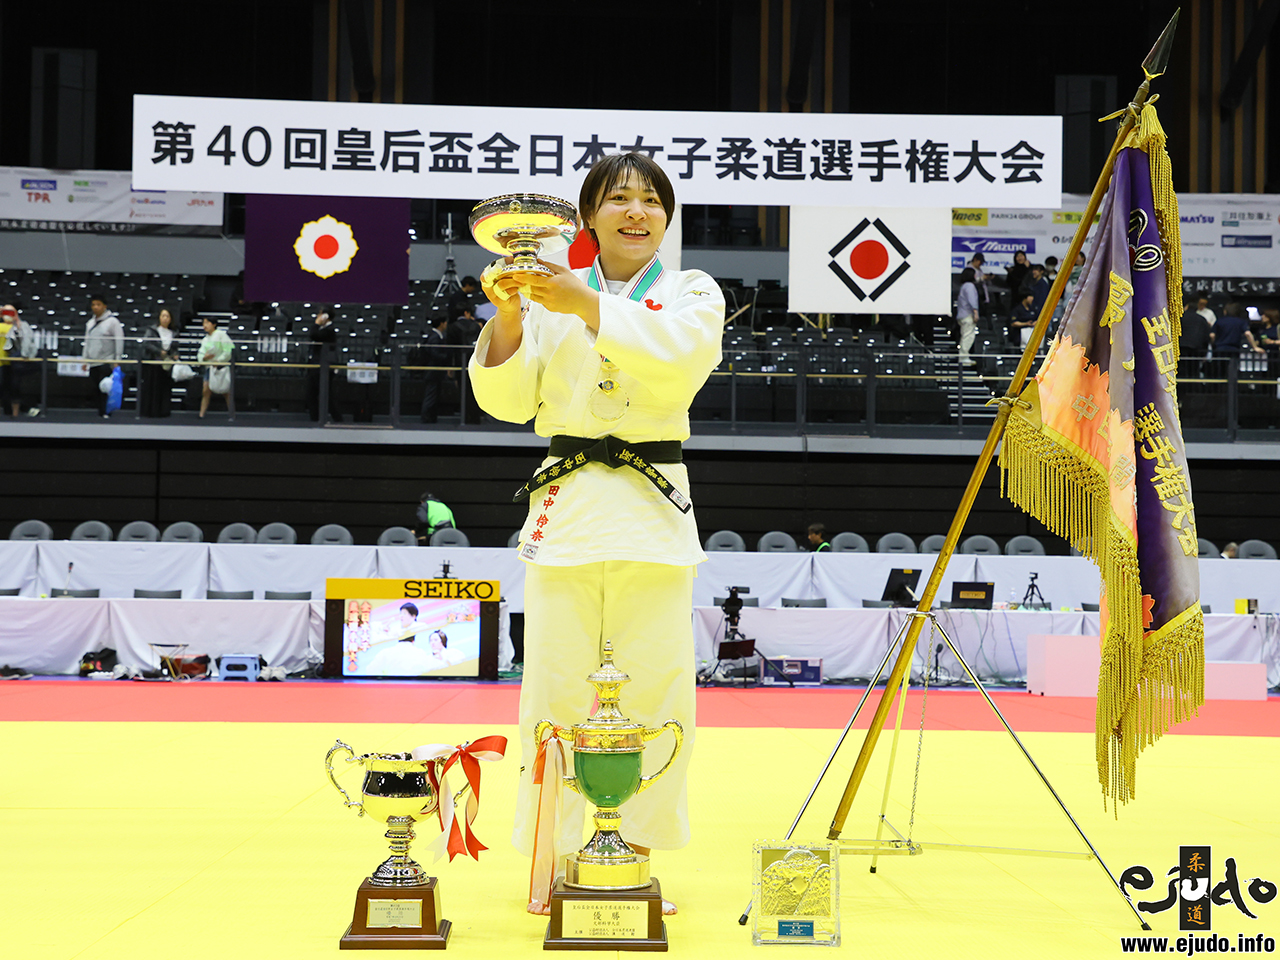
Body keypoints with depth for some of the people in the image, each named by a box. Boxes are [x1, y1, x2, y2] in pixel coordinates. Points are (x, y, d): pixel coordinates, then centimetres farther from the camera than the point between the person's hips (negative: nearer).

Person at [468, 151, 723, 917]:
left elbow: (680, 363, -14)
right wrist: (507, 314, -11)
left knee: (654, 691, 0)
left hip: (654, 509, 0)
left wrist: (588, 308, -21)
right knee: (557, 689, 0)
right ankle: (554, 860, 12)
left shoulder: (693, 293, 9)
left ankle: (636, 857, 14)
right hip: (567, 505, 0)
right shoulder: (553, 293, 9)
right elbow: (508, 401, 4)